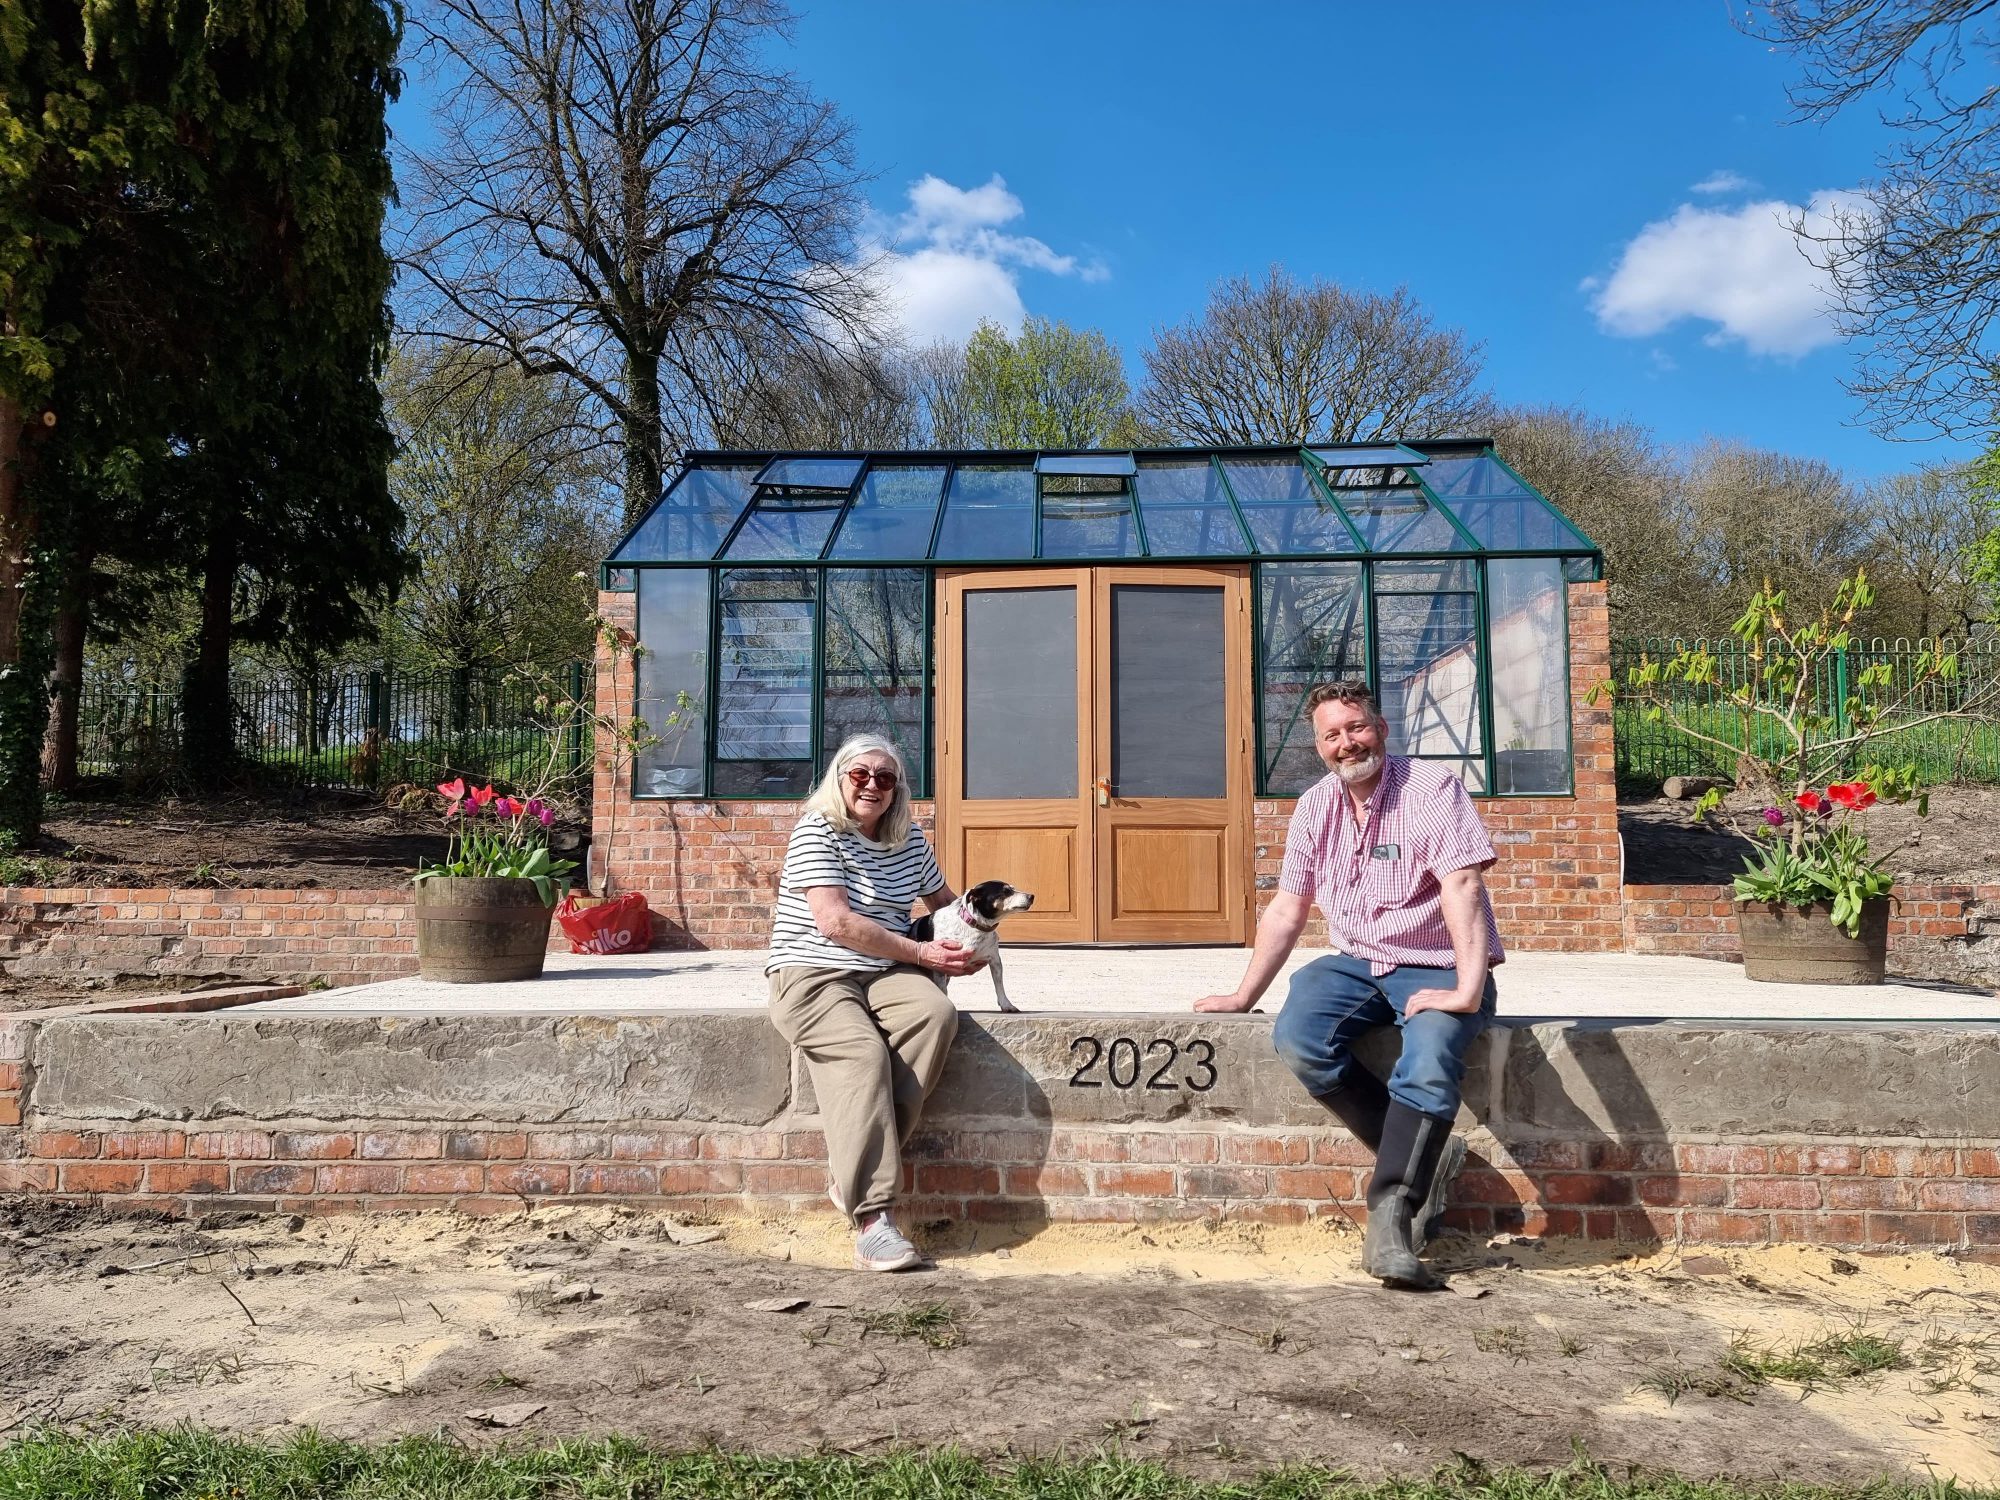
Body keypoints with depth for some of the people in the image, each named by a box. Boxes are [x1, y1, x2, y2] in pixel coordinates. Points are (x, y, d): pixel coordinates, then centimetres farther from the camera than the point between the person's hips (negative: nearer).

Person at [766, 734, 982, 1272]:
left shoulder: (909, 840, 14)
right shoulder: (817, 831, -5)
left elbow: (946, 900, 30)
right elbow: (836, 923, -15)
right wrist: (923, 953, -14)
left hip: (886, 973, 5)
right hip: (812, 975, -5)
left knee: (936, 1013, -27)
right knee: (862, 1051, -33)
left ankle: (855, 1165, -21)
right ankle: (872, 1219, -34)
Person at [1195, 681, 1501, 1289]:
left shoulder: (1431, 788, -11)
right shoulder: (1316, 807, 7)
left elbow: (1462, 887, -22)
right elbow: (1287, 910, 11)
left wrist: (1468, 992, -33)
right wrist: (1243, 996, 8)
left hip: (1437, 970, -5)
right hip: (1357, 964, 5)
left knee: (1429, 1068, -34)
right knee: (1298, 1038, -24)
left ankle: (1390, 1216, -29)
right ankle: (1424, 1155, -12)